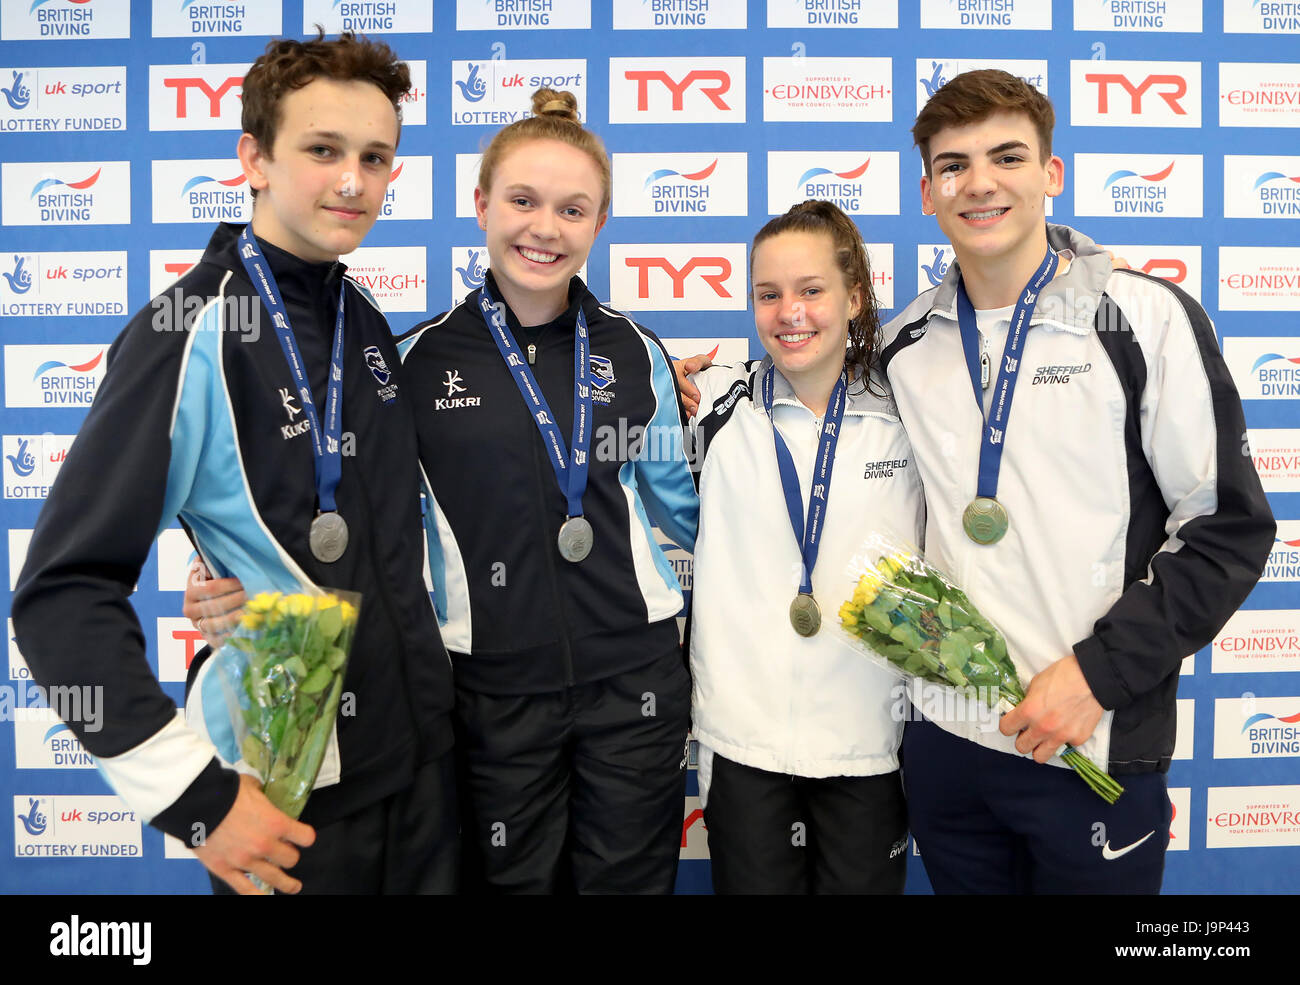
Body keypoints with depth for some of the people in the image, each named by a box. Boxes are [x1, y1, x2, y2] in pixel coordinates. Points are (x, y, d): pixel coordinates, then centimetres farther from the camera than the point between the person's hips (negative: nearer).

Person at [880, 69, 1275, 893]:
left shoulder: (1146, 319, -7)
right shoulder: (905, 344, 4)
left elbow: (1229, 529, -8)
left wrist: (1098, 671, -14)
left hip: (1097, 748, -3)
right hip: (942, 739, 4)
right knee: (963, 883, 20)